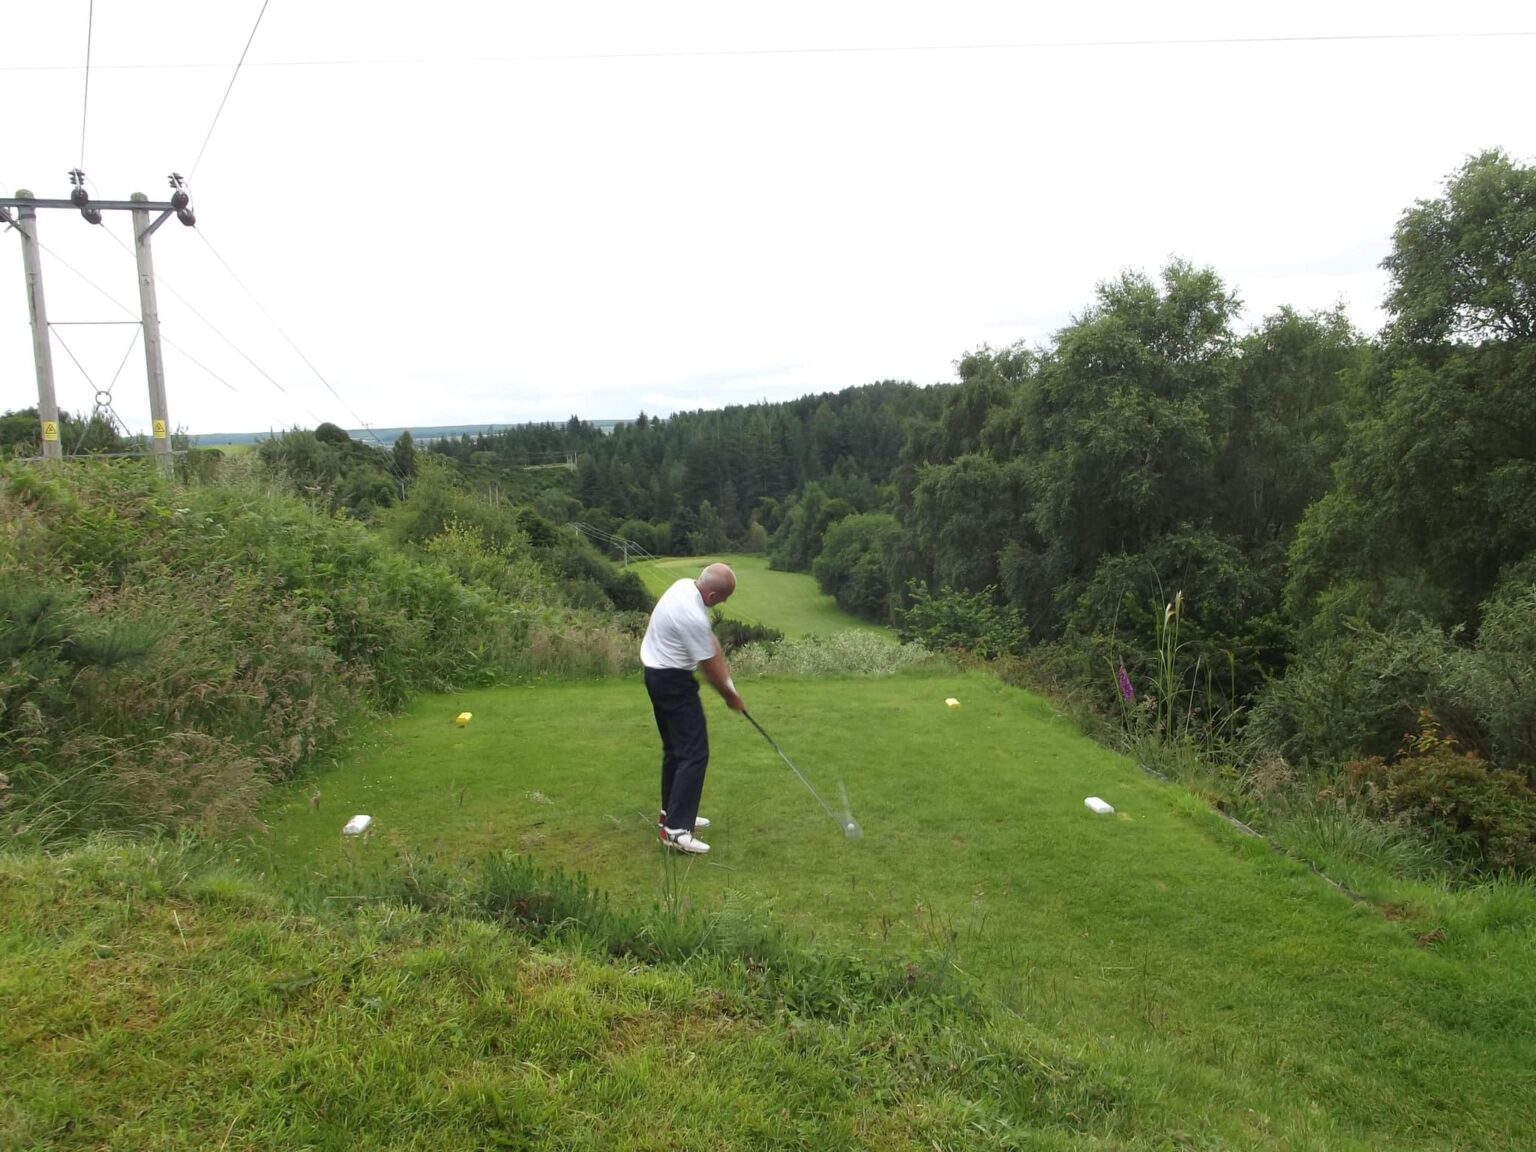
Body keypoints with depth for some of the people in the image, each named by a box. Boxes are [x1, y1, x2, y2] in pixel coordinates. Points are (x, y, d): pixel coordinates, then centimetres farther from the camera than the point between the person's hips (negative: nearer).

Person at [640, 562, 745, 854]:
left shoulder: (685, 586, -1)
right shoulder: (692, 617, -29)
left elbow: (710, 639, 4)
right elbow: (709, 668, -16)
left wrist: (726, 674, -2)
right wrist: (732, 697, 0)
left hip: (657, 674, 10)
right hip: (673, 682, -10)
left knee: (675, 748, 19)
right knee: (694, 753, -10)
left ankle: (672, 813, 28)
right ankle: (676, 830, -13)